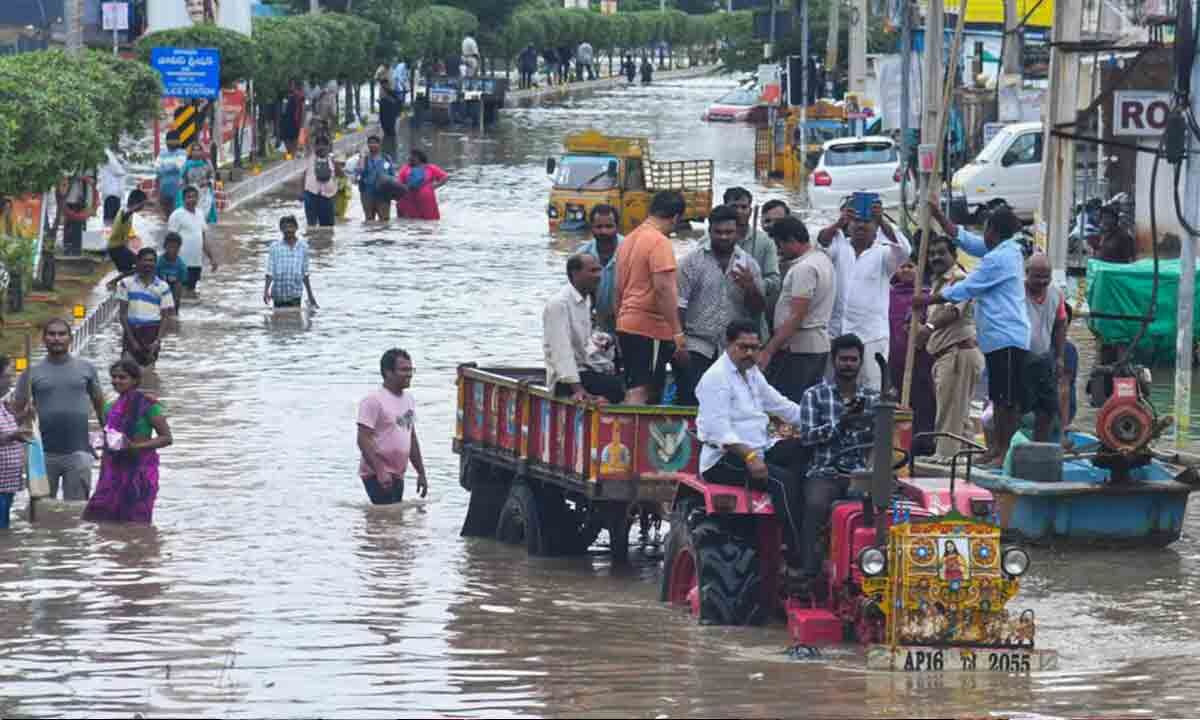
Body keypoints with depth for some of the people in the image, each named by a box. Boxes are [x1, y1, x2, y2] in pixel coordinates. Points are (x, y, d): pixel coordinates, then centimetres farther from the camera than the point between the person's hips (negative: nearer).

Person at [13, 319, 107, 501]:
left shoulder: (85, 368, 6)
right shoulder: (32, 373, 3)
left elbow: (99, 403, 14)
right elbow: (17, 410, 2)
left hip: (78, 452, 0)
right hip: (44, 454, 0)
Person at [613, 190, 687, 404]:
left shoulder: (629, 240, 15)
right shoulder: (660, 242, -12)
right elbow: (664, 288, -20)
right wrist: (677, 332, -20)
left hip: (625, 324, 9)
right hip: (650, 328, -9)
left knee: (632, 390, 12)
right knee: (641, 392, -11)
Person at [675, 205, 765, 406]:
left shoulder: (748, 264, 9)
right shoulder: (693, 261, 1)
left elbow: (757, 309, 10)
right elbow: (679, 305, -3)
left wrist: (750, 288, -11)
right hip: (696, 349, -3)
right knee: (691, 403, -8)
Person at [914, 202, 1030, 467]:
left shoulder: (998, 259, -17)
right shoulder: (1008, 250, 13)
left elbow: (964, 289, -13)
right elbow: (964, 238, 24)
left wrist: (926, 301, -4)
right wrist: (938, 216, 23)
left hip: (1006, 338, -11)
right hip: (999, 338, 11)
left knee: (1007, 398, -7)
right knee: (998, 397, 14)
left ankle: (1005, 450, -6)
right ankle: (998, 448, 18)